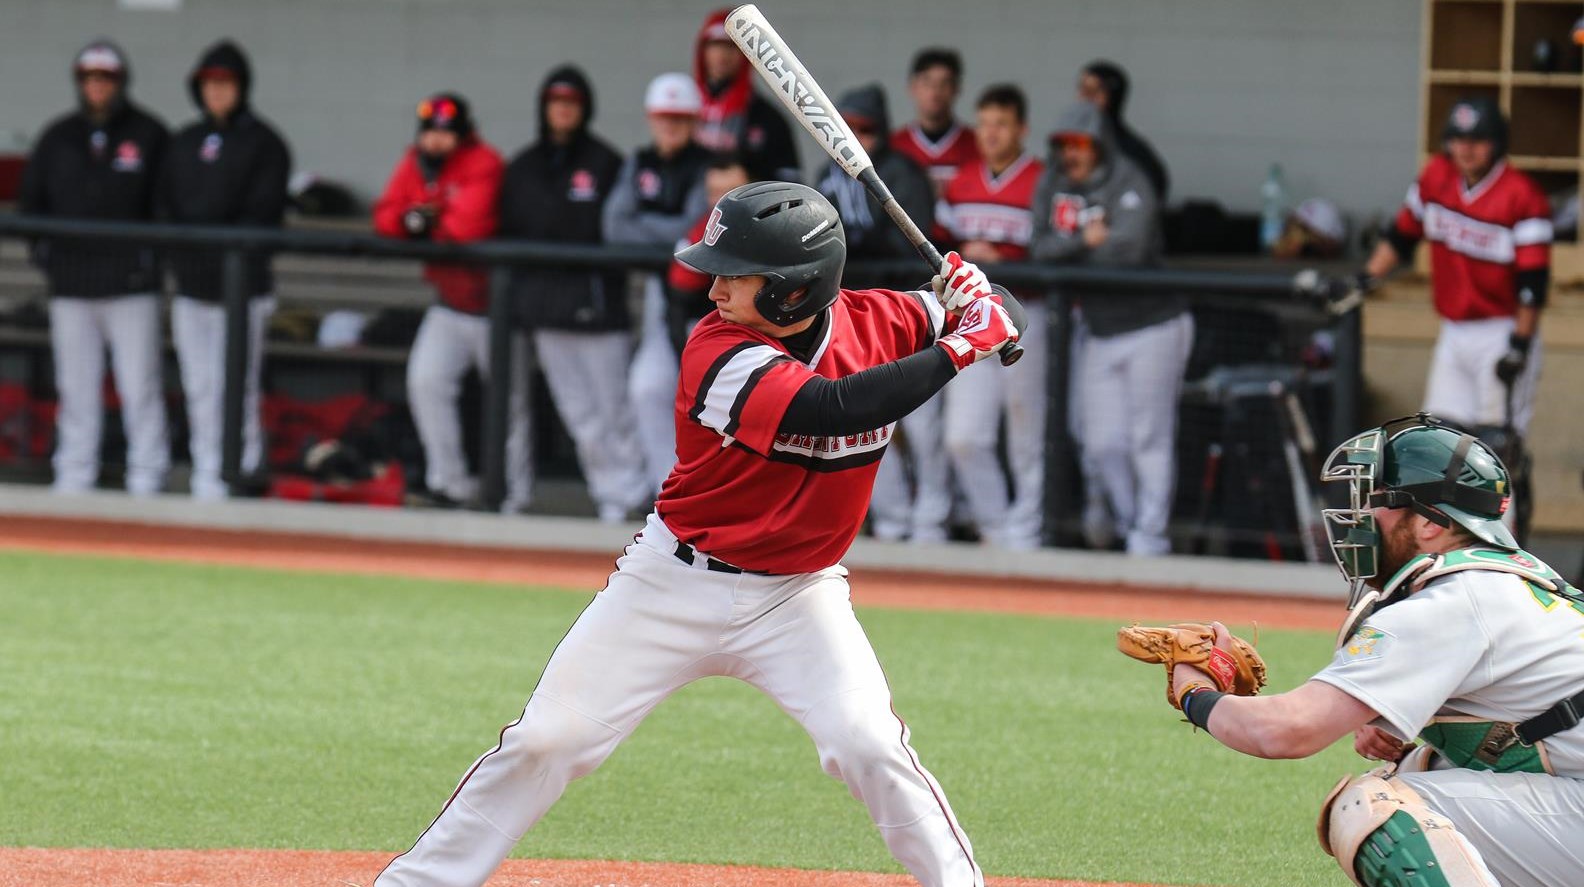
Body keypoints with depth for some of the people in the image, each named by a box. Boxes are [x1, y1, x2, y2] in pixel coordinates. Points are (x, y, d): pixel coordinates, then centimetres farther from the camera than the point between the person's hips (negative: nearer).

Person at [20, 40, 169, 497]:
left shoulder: (148, 134, 1)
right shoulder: (58, 136, 10)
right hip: (71, 287, 3)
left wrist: (152, 254, -5)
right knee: (76, 390, 7)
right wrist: (44, 250, 6)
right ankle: (72, 484, 12)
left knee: (140, 388, -3)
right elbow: (31, 198, 18)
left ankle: (147, 483, 1)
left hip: (132, 286, -3)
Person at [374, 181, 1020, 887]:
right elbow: (836, 409, -37)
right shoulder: (720, 356, -23)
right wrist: (961, 346, -33)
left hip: (796, 593, 2)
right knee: (545, 742, -2)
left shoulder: (874, 320, -9)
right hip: (677, 585, -2)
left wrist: (974, 303, -19)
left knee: (870, 746, -18)